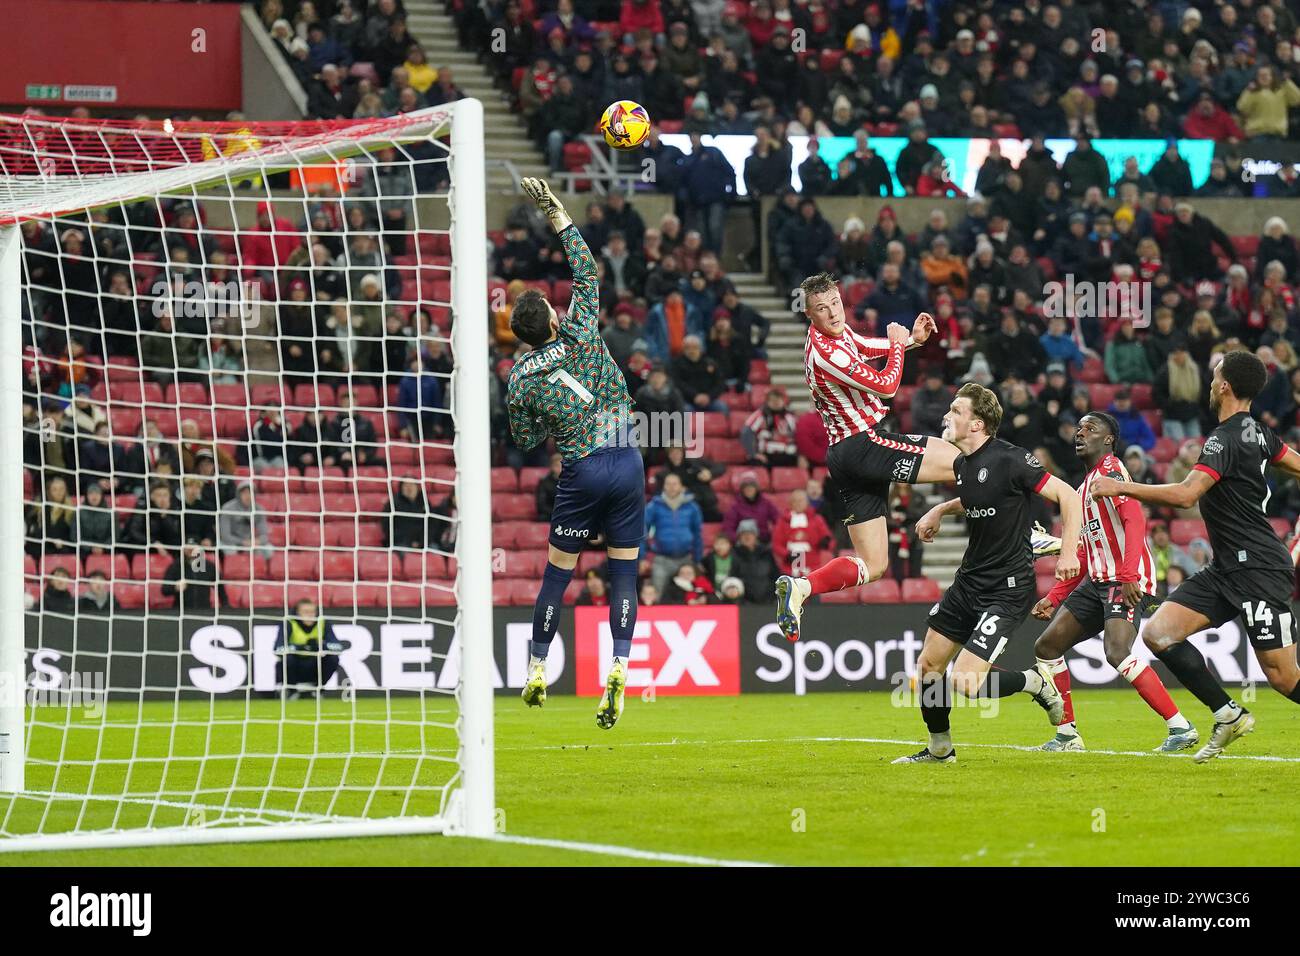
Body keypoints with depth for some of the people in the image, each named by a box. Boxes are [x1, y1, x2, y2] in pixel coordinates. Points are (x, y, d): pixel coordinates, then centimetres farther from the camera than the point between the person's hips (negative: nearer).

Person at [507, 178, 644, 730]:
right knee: (624, 573, 3)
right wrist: (557, 215, 8)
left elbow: (525, 441, 9)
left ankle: (537, 669, 17)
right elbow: (586, 271, 6)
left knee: (557, 574, 11)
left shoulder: (521, 380, -1)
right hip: (628, 462, 1)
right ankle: (619, 665, -13)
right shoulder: (580, 335, -3)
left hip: (582, 473, -1)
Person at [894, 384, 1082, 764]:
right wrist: (940, 510, 15)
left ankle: (1035, 682, 11)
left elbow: (1068, 495, -17)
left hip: (1007, 590, -8)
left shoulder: (1009, 459, -19)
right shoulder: (962, 463, 6)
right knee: (929, 666, 10)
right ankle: (939, 749, 30)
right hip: (968, 581, 8)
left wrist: (1069, 550, -25)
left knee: (966, 683, -15)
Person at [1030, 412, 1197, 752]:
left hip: (1127, 582, -10)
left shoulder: (1111, 470, -7)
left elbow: (1135, 521, -21)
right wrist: (1054, 597, 25)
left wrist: (1129, 576, -33)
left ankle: (1180, 728, -23)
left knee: (1117, 652, -27)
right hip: (1097, 582, 10)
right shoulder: (1086, 485, 23)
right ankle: (1067, 734, 12)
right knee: (1047, 646, 6)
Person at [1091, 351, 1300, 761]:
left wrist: (1122, 487, -23)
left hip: (1258, 570, -9)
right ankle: (1228, 715, 3)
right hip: (1226, 569, 9)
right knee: (1159, 633, -3)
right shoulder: (1257, 432, 10)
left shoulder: (1225, 438, -18)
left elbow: (1186, 494, -28)